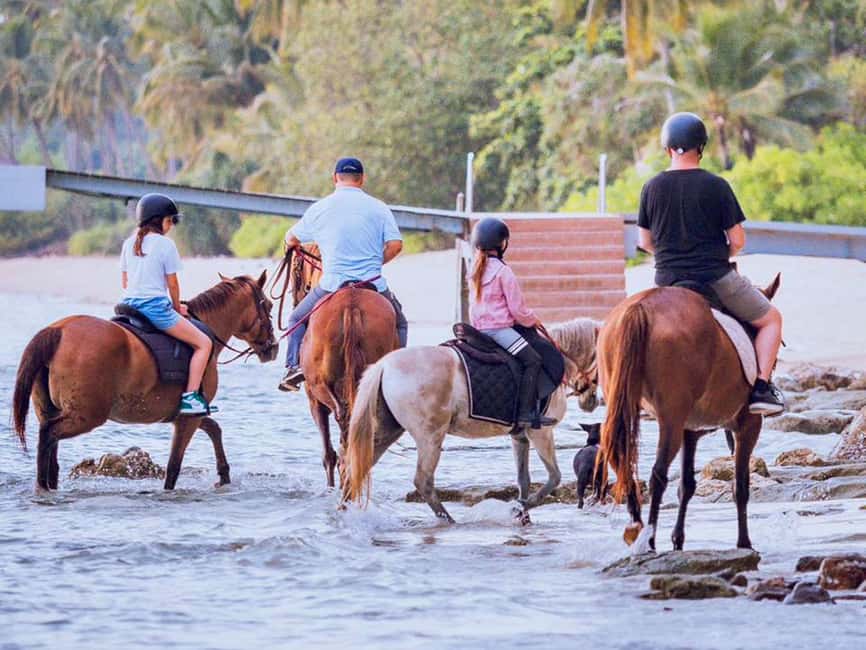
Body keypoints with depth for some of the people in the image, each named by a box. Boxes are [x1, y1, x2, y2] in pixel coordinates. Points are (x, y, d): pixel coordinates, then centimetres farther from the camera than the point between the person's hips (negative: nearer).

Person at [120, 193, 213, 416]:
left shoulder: (129, 244, 12)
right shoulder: (165, 244, -7)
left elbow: (125, 282, 16)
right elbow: (172, 283, -5)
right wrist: (177, 308, 13)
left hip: (130, 304, 7)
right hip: (156, 306, -7)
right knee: (203, 343, -2)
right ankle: (190, 396, -11)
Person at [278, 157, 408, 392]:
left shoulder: (320, 208, 6)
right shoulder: (379, 208, 4)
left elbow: (291, 239, 18)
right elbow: (395, 245, -4)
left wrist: (292, 245, 43)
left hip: (333, 284, 0)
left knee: (298, 319, 21)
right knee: (398, 324, 24)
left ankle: (294, 365, 3)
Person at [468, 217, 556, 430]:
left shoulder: (475, 271, 14)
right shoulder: (503, 271, -11)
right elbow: (517, 308, -9)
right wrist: (532, 320, 9)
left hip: (480, 327, 9)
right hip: (500, 328, -9)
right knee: (533, 360, -14)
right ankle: (526, 412, -25)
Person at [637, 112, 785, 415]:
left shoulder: (652, 188, -1)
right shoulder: (716, 186, -11)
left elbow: (644, 241, 7)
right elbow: (738, 240, -8)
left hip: (667, 280, 3)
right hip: (716, 278, -3)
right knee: (771, 320, 14)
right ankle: (761, 388, 0)